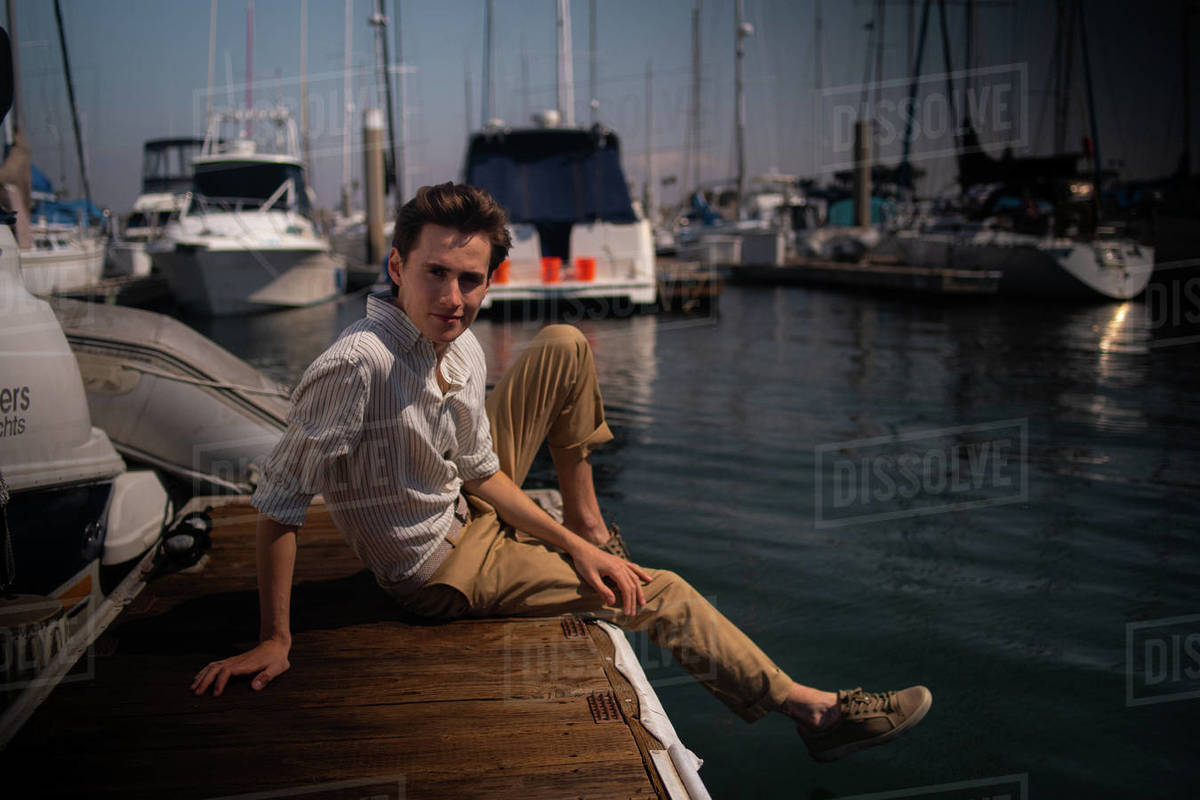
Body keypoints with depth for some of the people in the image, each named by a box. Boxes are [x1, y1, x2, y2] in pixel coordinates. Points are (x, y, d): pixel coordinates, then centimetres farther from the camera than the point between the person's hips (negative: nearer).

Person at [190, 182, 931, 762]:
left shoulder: (464, 350, -11)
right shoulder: (355, 367, -35)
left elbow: (480, 473, 0)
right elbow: (280, 505, -29)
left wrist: (573, 543, -8)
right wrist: (275, 639, -25)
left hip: (473, 507, 7)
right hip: (444, 569, -7)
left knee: (566, 347, 2)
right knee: (658, 593, -6)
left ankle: (586, 521, 18)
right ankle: (809, 707, 9)